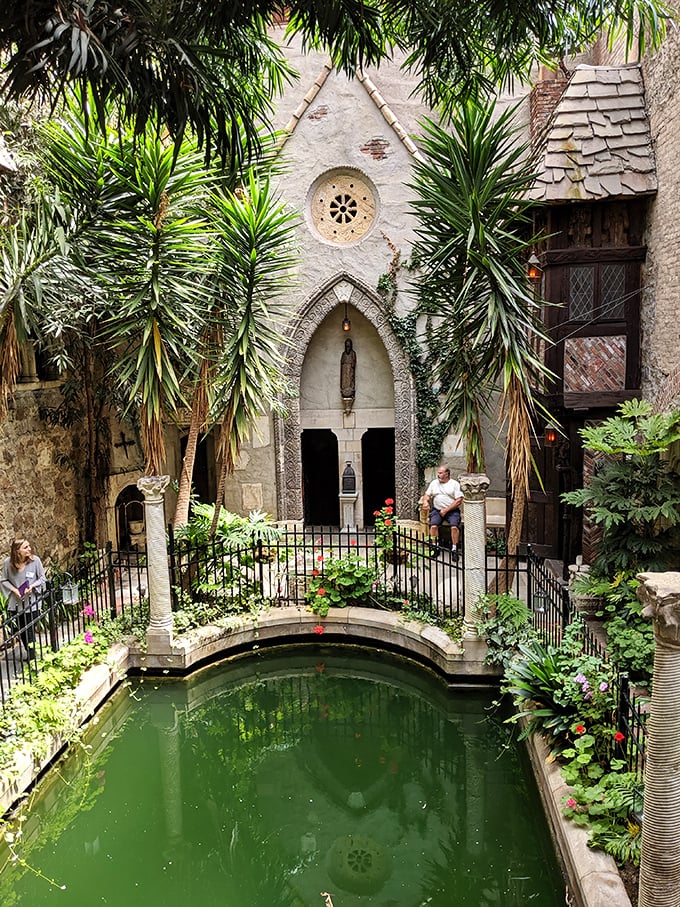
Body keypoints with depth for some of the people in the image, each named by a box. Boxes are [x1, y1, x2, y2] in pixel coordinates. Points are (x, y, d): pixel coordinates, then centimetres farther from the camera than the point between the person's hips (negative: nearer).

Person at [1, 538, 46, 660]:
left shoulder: (35, 560, -13)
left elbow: (42, 579, -3)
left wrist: (32, 586, -19)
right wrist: (14, 589, -12)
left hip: (31, 603, -2)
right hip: (15, 603, 2)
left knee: (30, 632, 0)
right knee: (21, 631, 15)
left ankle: (31, 656, 14)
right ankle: (29, 654, 33)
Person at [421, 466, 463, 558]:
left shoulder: (454, 484, 1)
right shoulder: (434, 483, 15)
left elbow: (459, 500, -6)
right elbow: (427, 495, 17)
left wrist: (446, 510, -13)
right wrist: (425, 501, -8)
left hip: (452, 510, -3)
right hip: (437, 510, 3)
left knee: (454, 526, -28)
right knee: (433, 525, -25)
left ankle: (454, 549, -19)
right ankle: (435, 547, -14)